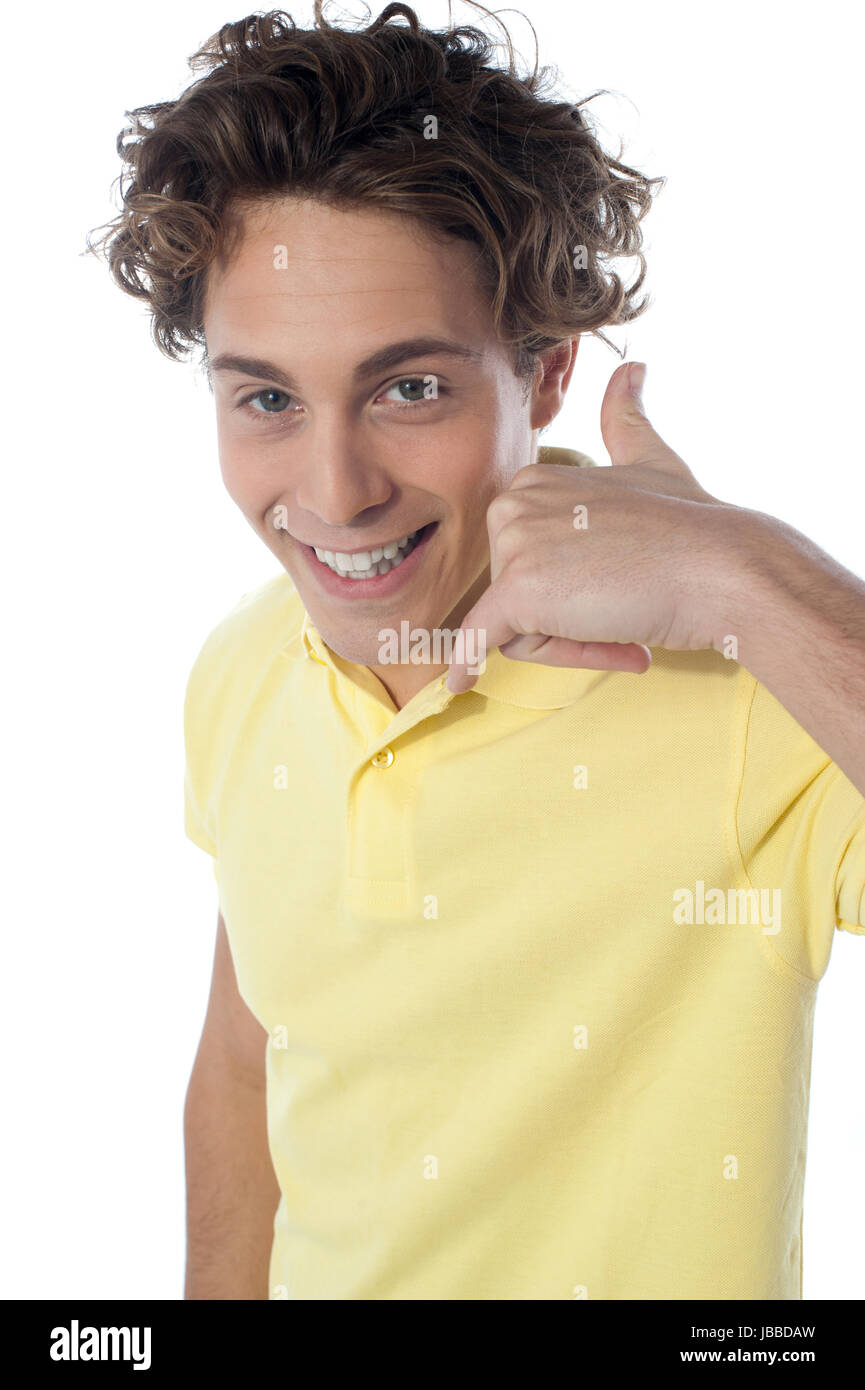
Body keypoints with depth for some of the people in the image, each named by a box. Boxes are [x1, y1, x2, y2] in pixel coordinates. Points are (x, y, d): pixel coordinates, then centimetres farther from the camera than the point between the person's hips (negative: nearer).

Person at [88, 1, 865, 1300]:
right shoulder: (238, 678, -10)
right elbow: (241, 1066, 2)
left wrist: (749, 578, -42)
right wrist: (217, 1292, 6)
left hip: (665, 1274, -3)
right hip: (317, 1277, 4)